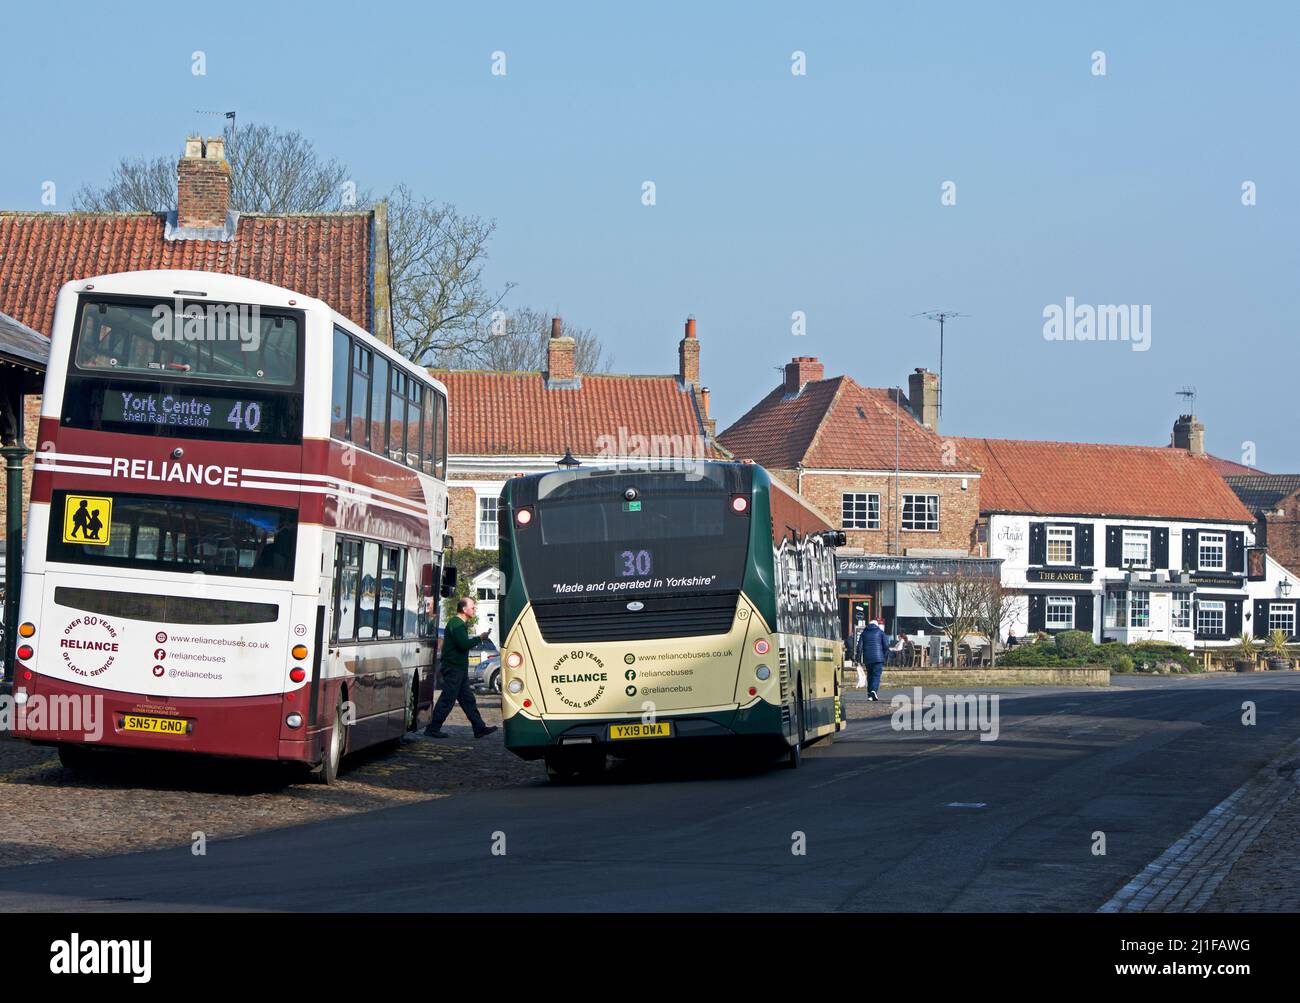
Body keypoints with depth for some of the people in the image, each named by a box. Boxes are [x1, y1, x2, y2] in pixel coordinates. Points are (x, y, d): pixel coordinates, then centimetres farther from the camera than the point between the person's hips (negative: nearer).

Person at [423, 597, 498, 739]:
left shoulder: (460, 624, 18)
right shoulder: (456, 624, -16)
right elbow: (464, 644, -25)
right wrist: (480, 638, -15)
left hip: (459, 667, 11)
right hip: (453, 667, -11)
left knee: (468, 699, 11)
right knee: (447, 700, -7)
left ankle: (479, 728, 14)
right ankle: (433, 729, -2)